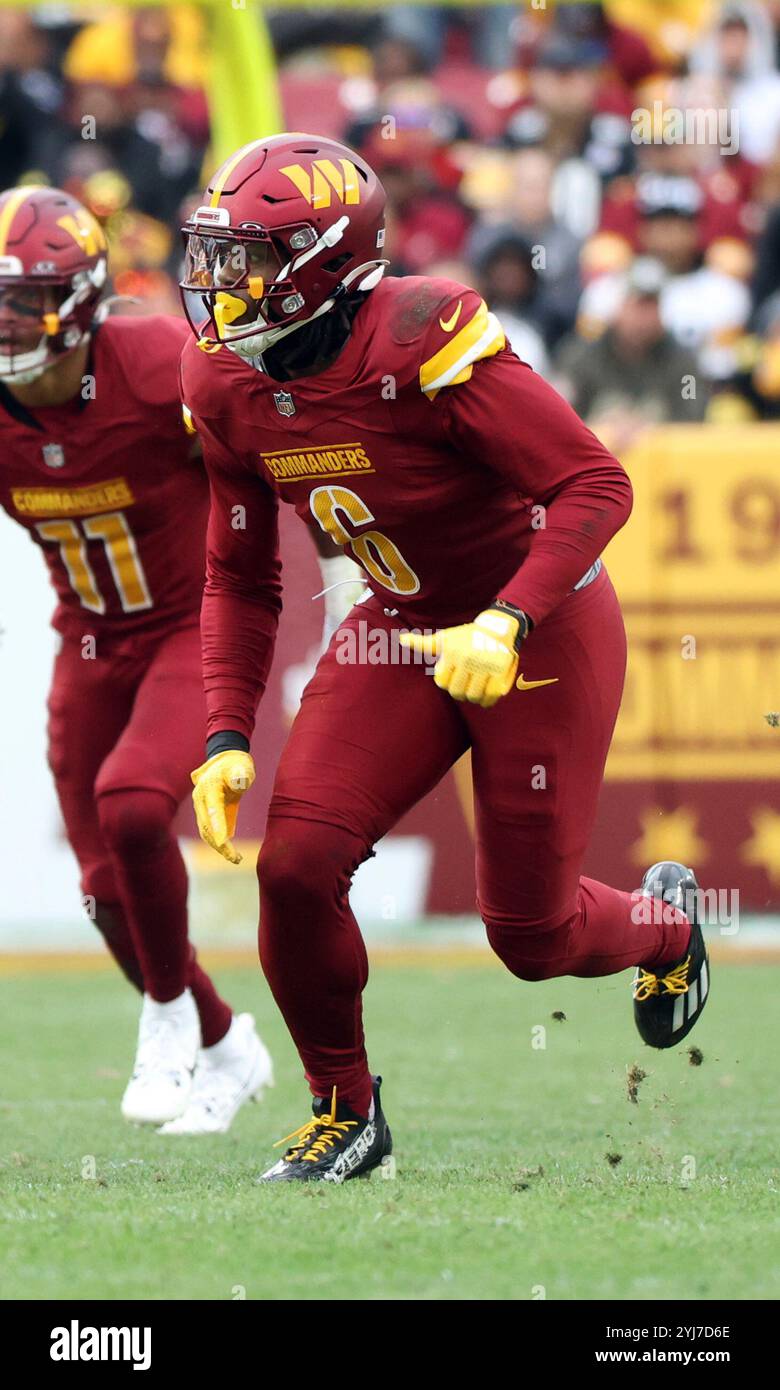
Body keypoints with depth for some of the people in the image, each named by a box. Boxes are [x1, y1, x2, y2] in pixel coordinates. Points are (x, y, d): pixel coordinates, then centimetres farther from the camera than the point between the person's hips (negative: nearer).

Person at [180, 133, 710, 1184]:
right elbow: (240, 579, 7)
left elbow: (597, 486, -27)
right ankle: (343, 1112, 8)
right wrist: (227, 736, -2)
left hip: (543, 631, -6)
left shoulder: (422, 343, -28)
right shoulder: (231, 387, -6)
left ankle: (665, 922, 39)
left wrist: (505, 626, -37)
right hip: (403, 627, 6)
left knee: (532, 937, 2)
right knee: (296, 864, -14)